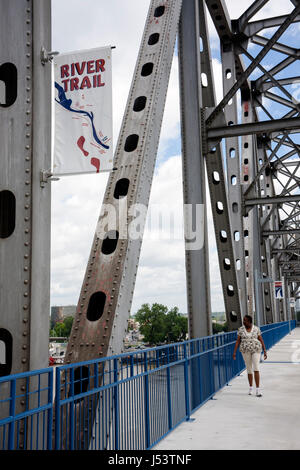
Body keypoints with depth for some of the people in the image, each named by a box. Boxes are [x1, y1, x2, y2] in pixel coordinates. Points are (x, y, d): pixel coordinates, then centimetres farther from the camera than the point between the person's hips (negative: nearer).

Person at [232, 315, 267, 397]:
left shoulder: (256, 329, -3)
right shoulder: (241, 329, 0)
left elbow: (261, 340, 0)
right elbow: (238, 341, -1)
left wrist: (265, 351, -3)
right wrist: (234, 352, -7)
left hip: (256, 350, -1)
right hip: (245, 351, 1)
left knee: (256, 369, -13)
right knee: (249, 370, 8)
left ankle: (258, 389, -11)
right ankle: (250, 387, 25)